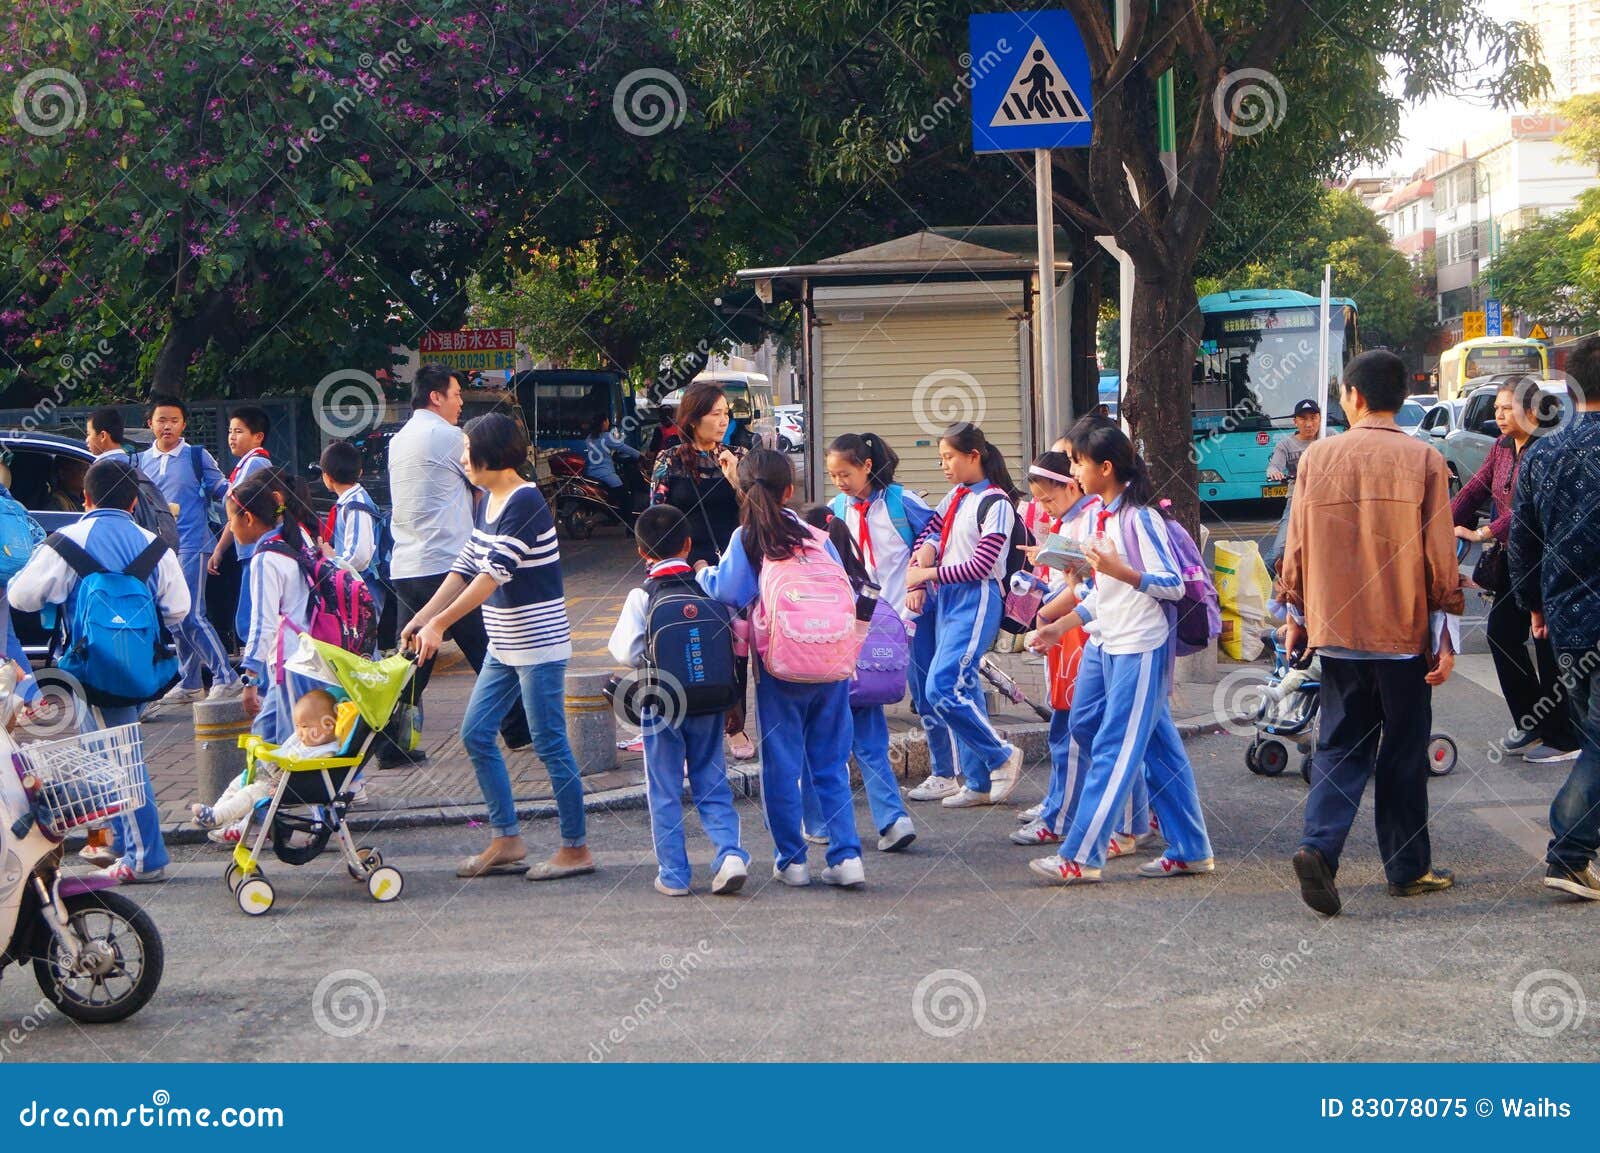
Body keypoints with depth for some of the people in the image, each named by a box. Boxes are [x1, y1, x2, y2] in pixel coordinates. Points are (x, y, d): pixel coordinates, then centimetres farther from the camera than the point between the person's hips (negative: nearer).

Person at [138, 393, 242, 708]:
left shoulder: (197, 456, 0)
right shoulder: (142, 461, 13)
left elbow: (221, 489, 3)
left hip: (191, 544, -5)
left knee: (191, 615, -14)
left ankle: (226, 678, -11)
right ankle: (189, 684, 17)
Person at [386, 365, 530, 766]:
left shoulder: (399, 441, 18)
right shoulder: (447, 436, -8)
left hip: (404, 566, 8)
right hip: (446, 564, -7)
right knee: (487, 653, 3)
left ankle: (392, 745, 3)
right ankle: (517, 730, 11)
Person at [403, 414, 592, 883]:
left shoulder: (525, 503, -18)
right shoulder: (487, 502, 11)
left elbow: (494, 574, -24)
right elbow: (466, 567, 14)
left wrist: (441, 623, -26)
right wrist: (421, 617, 8)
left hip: (539, 644, -10)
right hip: (504, 646, 10)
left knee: (549, 744, -4)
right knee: (476, 734, 9)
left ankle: (576, 848, 6)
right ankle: (506, 839, 17)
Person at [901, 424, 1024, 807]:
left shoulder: (995, 503, -9)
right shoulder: (956, 496, 14)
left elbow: (980, 566, -14)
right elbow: (926, 536, 13)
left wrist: (927, 573, -9)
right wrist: (915, 583, -3)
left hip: (976, 600, -8)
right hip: (945, 599, 8)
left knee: (942, 688, -17)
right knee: (963, 690, 7)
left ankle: (1001, 757, 0)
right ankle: (980, 783, 12)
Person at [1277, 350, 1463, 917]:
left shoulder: (1317, 457, 0)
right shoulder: (1424, 461, -6)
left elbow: (1297, 547, 5)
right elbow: (1441, 556, -5)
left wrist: (1294, 615, 17)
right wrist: (1447, 635, 0)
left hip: (1335, 631, 2)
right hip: (1404, 633, -2)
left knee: (1340, 746, 8)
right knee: (1404, 751, 10)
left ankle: (1319, 845, -13)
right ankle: (1408, 867, 18)